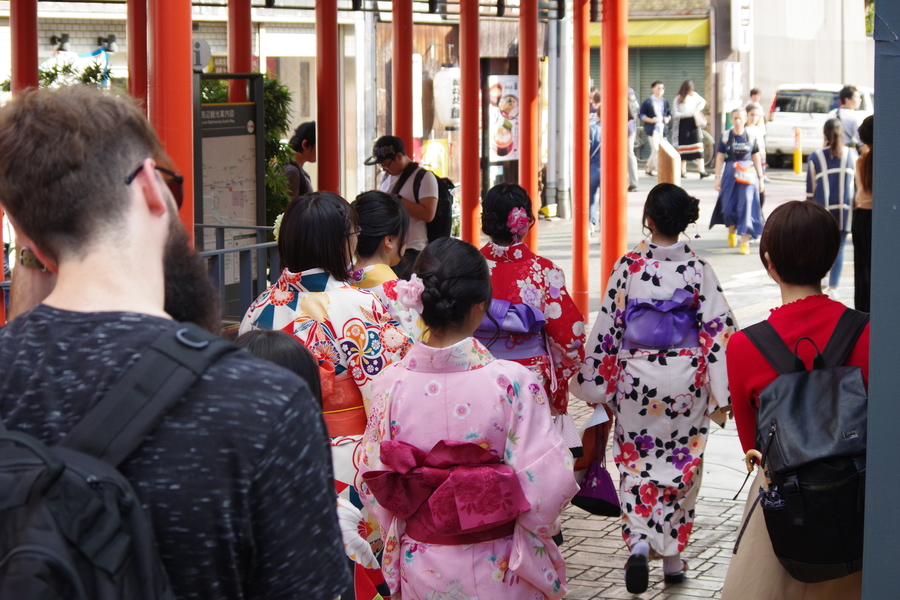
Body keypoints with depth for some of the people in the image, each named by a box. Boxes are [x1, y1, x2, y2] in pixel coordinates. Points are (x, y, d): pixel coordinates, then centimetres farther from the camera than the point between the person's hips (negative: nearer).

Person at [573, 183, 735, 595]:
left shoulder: (629, 267, -8)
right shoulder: (698, 269, -6)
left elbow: (607, 327, -5)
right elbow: (719, 330, -8)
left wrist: (596, 385, 5)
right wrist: (721, 394, -2)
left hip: (637, 377, -1)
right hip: (686, 379, 1)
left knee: (636, 465, 11)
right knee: (682, 466, 14)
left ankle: (639, 542, -11)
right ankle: (673, 556, 20)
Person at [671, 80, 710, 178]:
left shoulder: (694, 95, 4)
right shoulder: (678, 99, -4)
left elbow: (703, 101, 20)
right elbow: (675, 114, -9)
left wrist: (698, 109, 1)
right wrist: (687, 114, -20)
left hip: (693, 123, 2)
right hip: (683, 123, -2)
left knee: (698, 146, -8)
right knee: (683, 145, 2)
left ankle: (701, 170, -12)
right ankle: (683, 170, 12)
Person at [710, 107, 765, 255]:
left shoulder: (750, 137, 2)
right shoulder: (725, 137, 1)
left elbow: (756, 159, 7)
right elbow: (720, 158, 2)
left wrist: (760, 179, 6)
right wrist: (718, 178, -4)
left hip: (748, 175, 0)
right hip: (730, 175, 1)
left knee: (746, 206, -8)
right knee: (729, 207, 3)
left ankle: (745, 241, -4)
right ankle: (731, 231, 35)